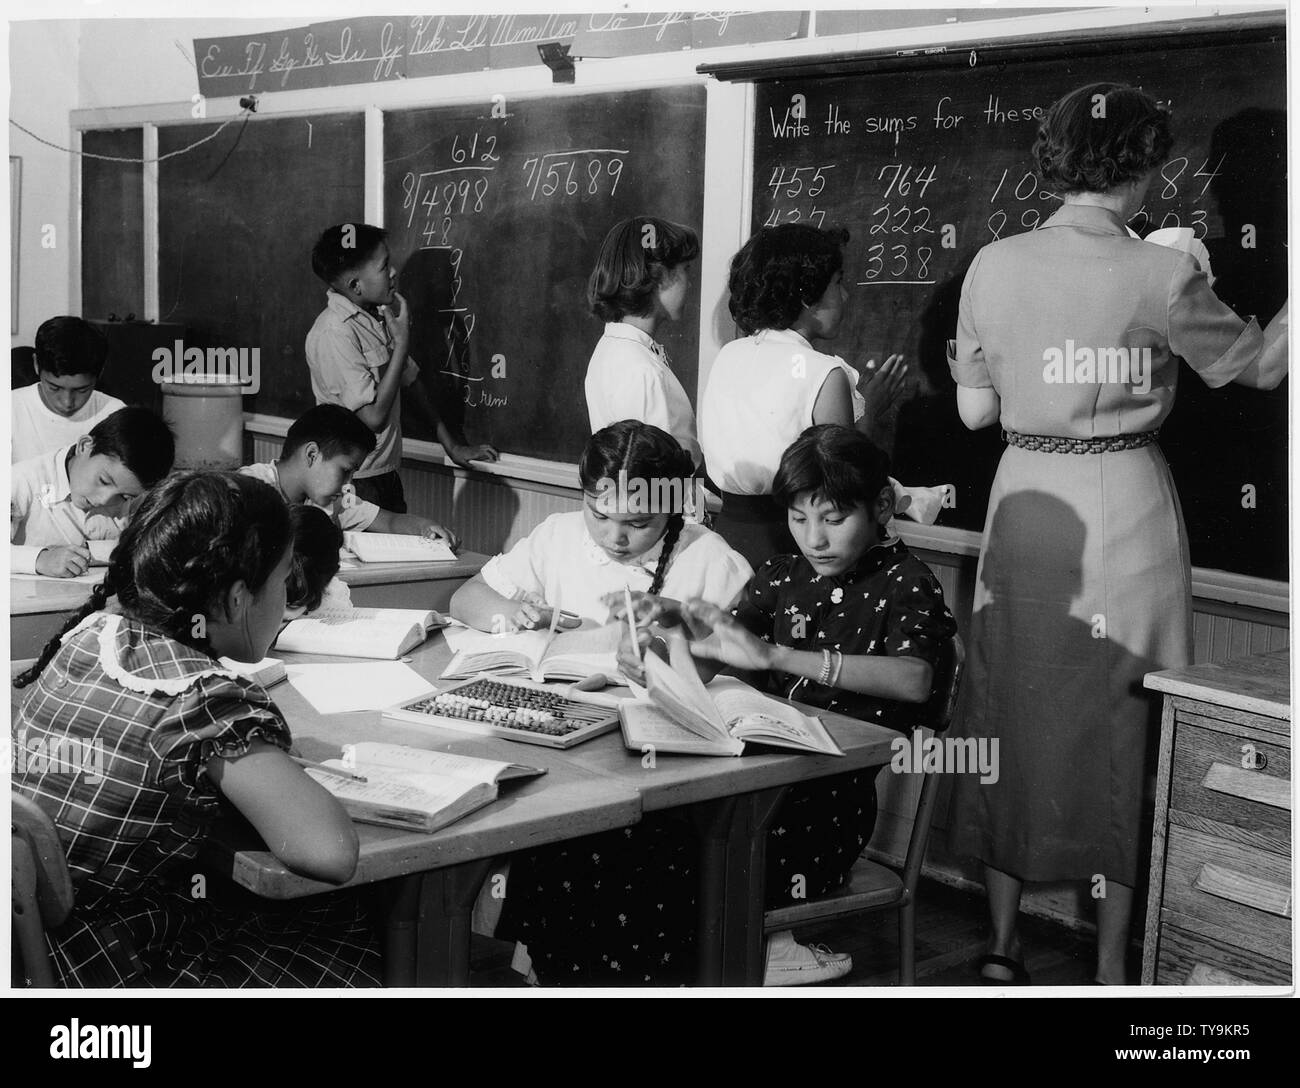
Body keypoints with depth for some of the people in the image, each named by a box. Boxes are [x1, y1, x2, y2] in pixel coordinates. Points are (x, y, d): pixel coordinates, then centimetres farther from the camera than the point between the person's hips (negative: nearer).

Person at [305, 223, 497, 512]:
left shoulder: (381, 314, 5)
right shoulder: (334, 334, -21)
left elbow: (410, 379, 17)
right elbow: (373, 417, -24)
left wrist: (450, 444, 20)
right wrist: (402, 343, -18)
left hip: (387, 474, 8)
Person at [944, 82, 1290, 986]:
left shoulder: (994, 265, -2)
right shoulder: (1162, 277, -10)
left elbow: (974, 410, 4)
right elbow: (1259, 363, 5)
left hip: (1026, 500, 3)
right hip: (1125, 501, -3)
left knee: (1011, 716, 14)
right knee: (1118, 724, 8)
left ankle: (1002, 945, 23)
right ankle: (1111, 963, 17)